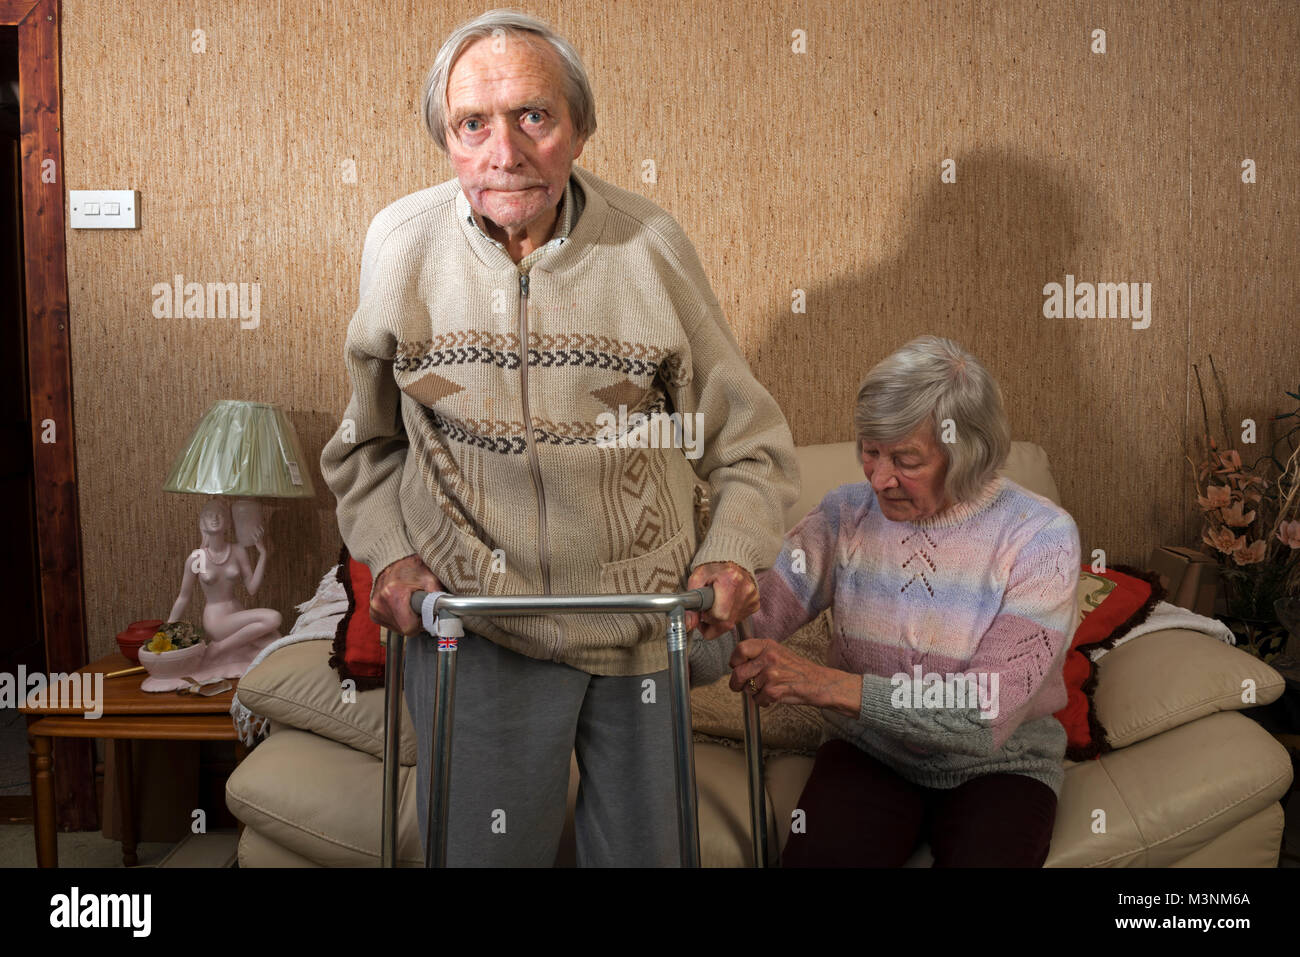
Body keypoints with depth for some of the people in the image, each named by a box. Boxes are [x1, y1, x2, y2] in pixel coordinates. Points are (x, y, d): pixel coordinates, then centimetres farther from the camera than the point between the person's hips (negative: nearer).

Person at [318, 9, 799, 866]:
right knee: (484, 850, 10)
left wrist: (735, 551, -13)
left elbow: (747, 435, 0)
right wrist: (387, 550, -3)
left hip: (642, 626, 1)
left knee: (644, 847, 16)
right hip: (470, 626, 0)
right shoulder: (400, 243, -4)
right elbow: (367, 437, 10)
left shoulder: (649, 243, -7)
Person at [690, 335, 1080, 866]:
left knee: (981, 856, -31)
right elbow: (748, 623, -13)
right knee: (814, 858, -27)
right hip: (868, 751, 2)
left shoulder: (1041, 537, -16)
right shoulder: (847, 513, -5)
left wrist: (822, 683, -34)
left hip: (997, 767, -1)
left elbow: (988, 716, -23)